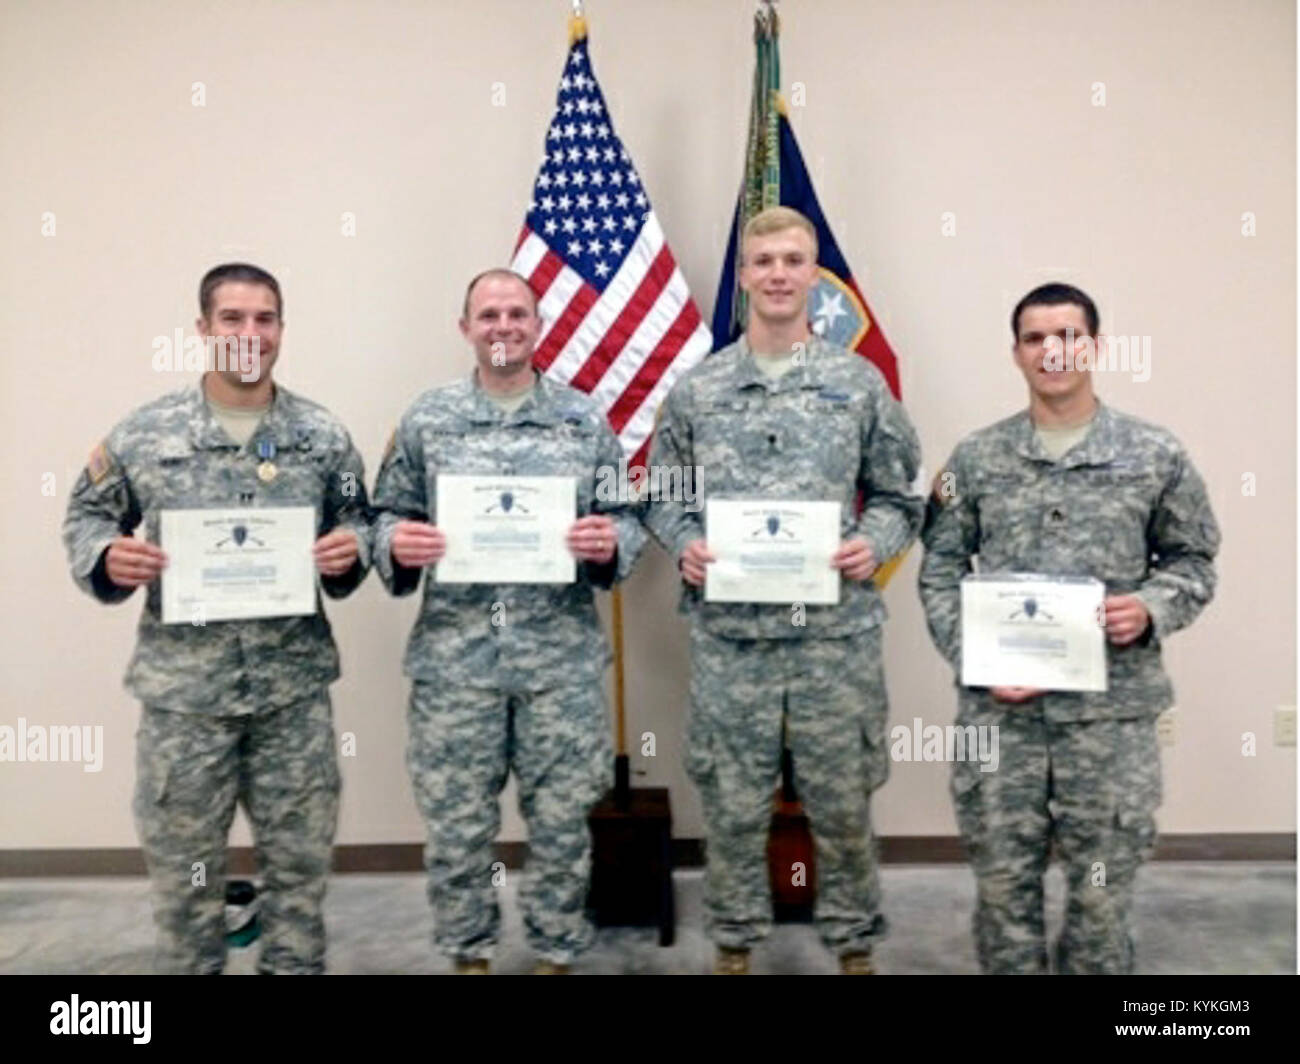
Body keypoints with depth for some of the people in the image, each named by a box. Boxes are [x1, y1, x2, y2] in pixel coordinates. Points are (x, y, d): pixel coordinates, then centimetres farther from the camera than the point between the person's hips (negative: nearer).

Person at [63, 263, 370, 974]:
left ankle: (296, 966, 32)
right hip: (183, 685, 0)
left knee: (300, 851, 12)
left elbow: (357, 522, 11)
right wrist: (108, 560, -12)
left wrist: (350, 550, -11)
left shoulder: (323, 434, 3)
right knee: (181, 855, 13)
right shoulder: (144, 432, 0)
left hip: (294, 684, 1)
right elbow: (88, 515, 8)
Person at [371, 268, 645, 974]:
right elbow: (388, 514, 8)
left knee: (561, 819, 10)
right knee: (456, 822, 10)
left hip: (561, 652, 0)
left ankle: (557, 953, 30)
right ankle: (468, 954, 31)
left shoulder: (584, 418, 5)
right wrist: (396, 545, -14)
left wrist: (611, 544, -15)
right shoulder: (425, 419, 5)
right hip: (454, 652, 0)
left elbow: (627, 517, 7)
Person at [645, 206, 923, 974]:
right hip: (729, 632, 1)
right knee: (734, 802, 11)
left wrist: (874, 544, -11)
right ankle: (735, 940, 31)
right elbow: (662, 495, 10)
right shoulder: (696, 389, 5)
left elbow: (899, 497, 8)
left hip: (837, 630, 0)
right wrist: (685, 546, -9)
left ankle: (855, 941, 31)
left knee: (842, 801, 11)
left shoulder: (861, 383, 4)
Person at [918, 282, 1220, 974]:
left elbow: (1192, 560, 9)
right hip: (998, 708, 1)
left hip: (1113, 709, 0)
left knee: (1103, 890, 10)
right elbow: (940, 571, 5)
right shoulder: (975, 458, 4)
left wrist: (1152, 609, -11)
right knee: (1003, 883, 10)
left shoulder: (1156, 455, 2)